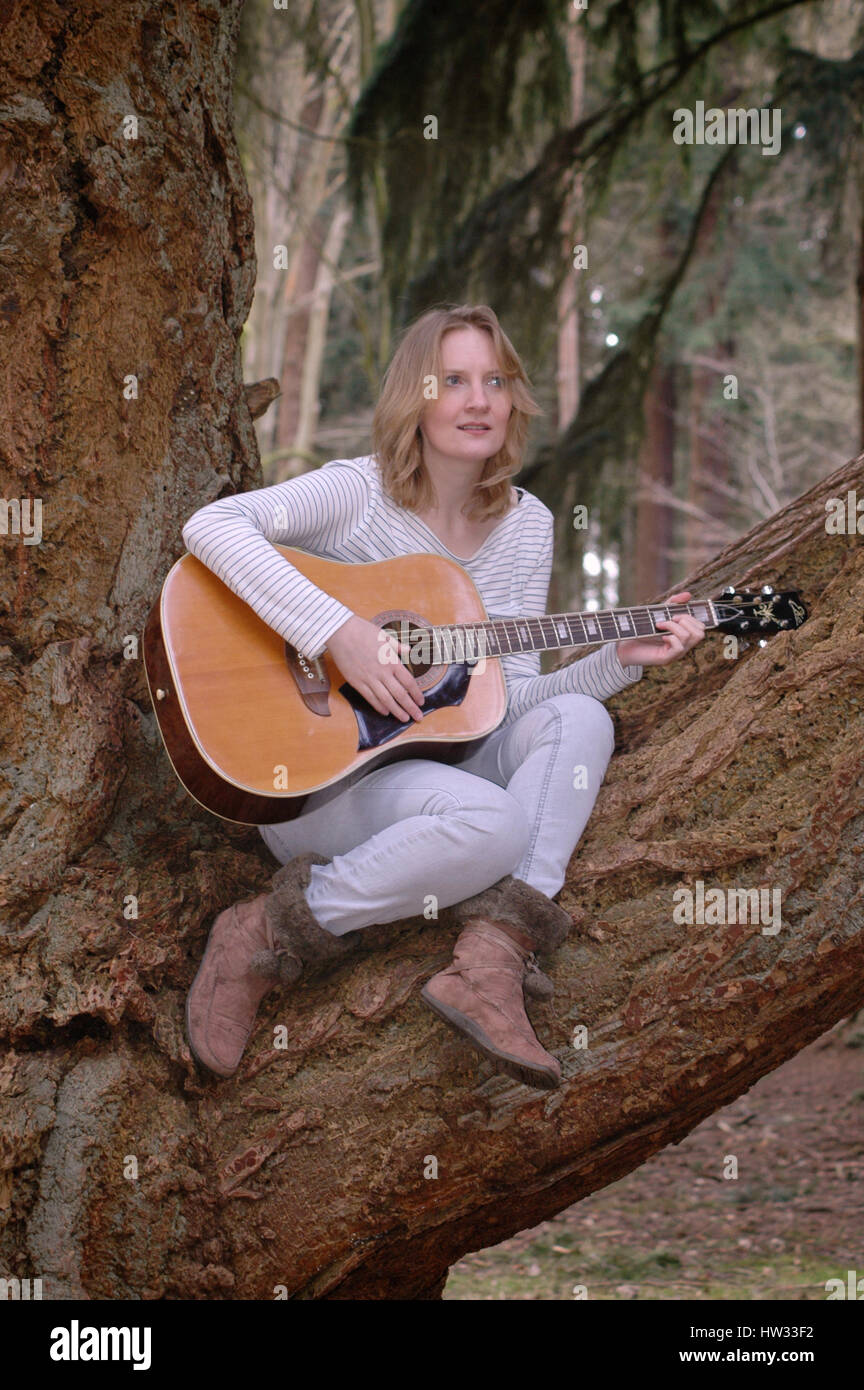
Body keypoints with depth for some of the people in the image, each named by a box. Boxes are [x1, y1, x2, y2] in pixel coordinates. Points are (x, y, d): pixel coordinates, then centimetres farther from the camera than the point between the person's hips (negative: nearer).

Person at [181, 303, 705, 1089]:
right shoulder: (359, 493, -11)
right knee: (491, 822, -32)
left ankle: (490, 961, -29)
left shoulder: (525, 525, 7)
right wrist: (338, 632, -34)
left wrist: (622, 658, -10)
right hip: (312, 779, -6)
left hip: (428, 759, 6)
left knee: (578, 719, -19)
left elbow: (513, 698, 6)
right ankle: (267, 941, -16)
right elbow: (210, 526, -28)